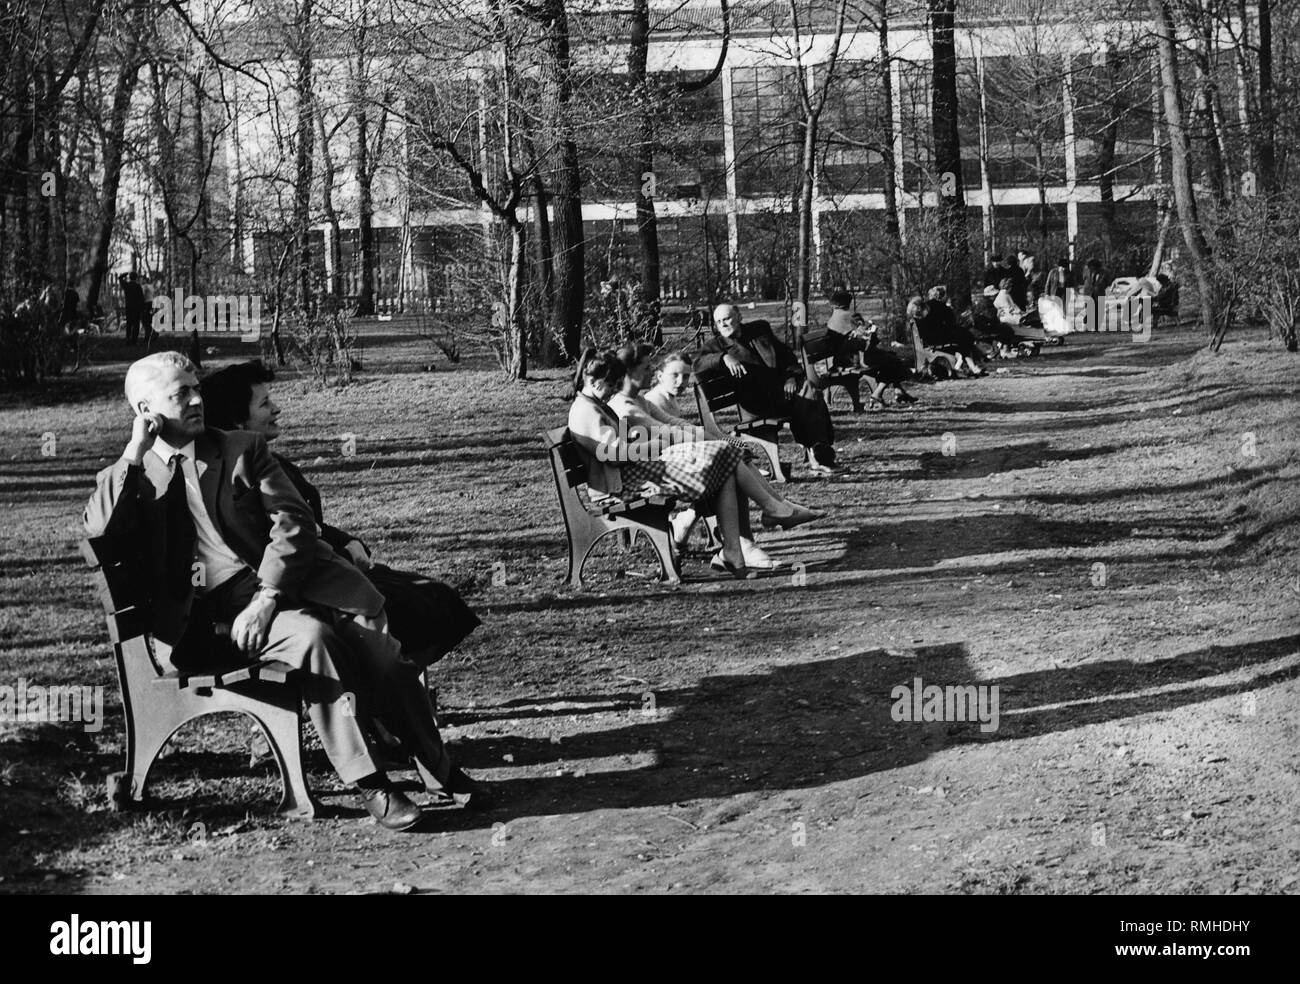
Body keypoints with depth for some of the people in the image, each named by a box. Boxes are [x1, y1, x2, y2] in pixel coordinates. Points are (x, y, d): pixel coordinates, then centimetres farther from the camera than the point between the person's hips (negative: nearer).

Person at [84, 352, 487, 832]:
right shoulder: (126, 477, 14)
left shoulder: (242, 449, 14)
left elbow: (292, 524, 1)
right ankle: (367, 784, -27)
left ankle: (439, 771, -11)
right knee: (312, 636, -32)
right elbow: (98, 528, -8)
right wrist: (134, 453, -8)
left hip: (283, 583, 2)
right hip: (211, 609, -2)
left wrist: (266, 599, -14)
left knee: (377, 643, -23)